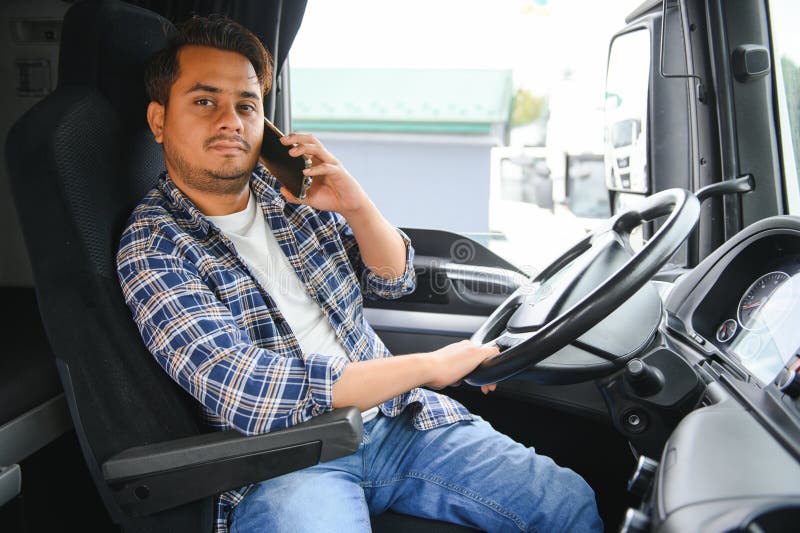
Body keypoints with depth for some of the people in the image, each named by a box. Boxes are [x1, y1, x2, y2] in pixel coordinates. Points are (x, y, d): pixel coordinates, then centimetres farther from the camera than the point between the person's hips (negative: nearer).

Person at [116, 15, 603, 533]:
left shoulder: (291, 186, 7)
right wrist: (429, 366, -19)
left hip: (395, 416, 5)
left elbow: (394, 279, 12)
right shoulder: (153, 248, -9)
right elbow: (242, 391, -22)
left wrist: (356, 205, -10)